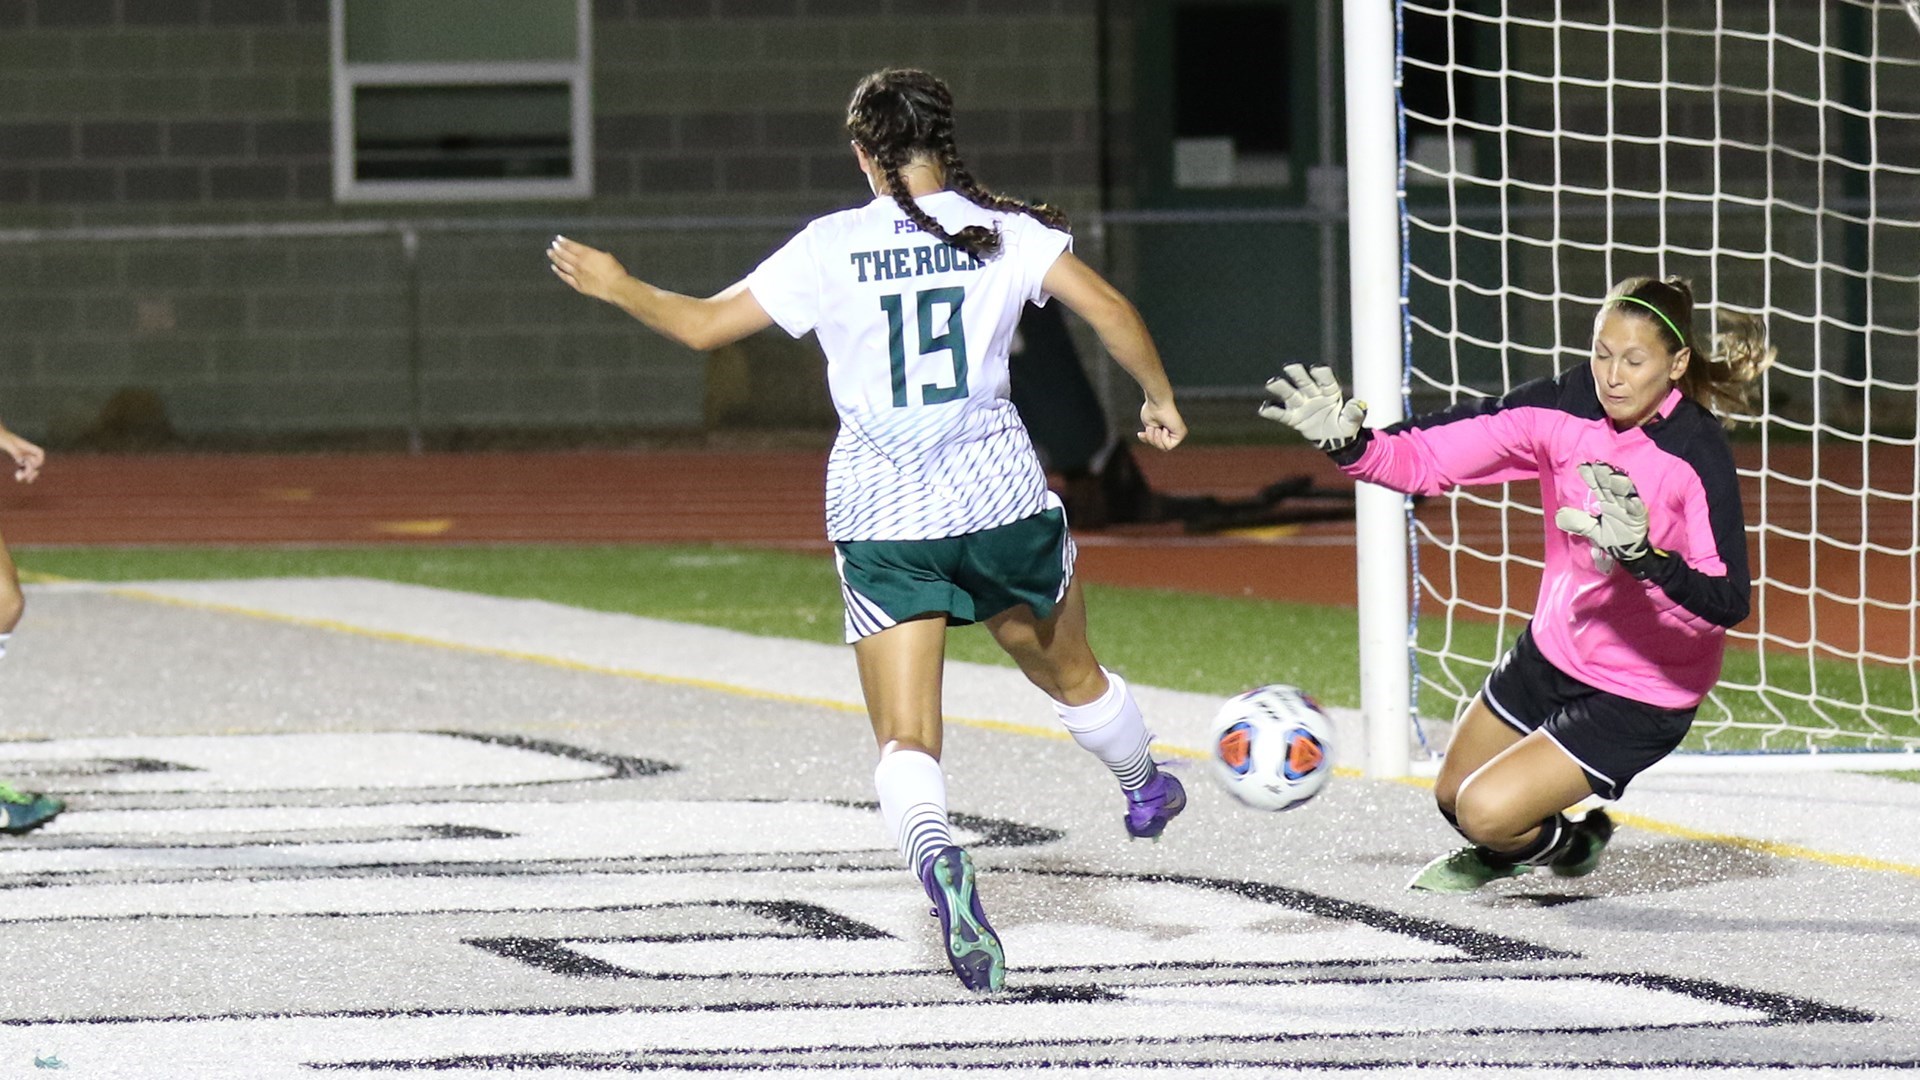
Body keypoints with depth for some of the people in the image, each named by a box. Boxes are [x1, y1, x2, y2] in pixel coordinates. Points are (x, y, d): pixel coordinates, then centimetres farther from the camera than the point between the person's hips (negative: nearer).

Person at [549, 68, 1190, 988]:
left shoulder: (832, 247, -2)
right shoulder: (1005, 230, 0)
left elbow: (703, 324, 0)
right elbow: (1108, 308, -9)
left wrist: (615, 286, 17)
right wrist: (1159, 397, 7)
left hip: (881, 515, -1)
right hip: (998, 497, 1)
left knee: (904, 740, -5)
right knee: (1071, 675, 28)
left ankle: (933, 853, -35)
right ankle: (1146, 790, 53)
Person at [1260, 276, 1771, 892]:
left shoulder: (1697, 457, -28)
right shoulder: (1565, 408, -14)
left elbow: (1728, 603, -35)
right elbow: (1427, 458, -11)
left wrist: (1645, 557, -50)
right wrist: (1348, 443, -30)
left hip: (1641, 695, -6)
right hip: (1554, 650, 6)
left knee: (1486, 811, -14)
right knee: (1454, 798, 21)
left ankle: (1566, 845, 20)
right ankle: (1514, 845, 55)